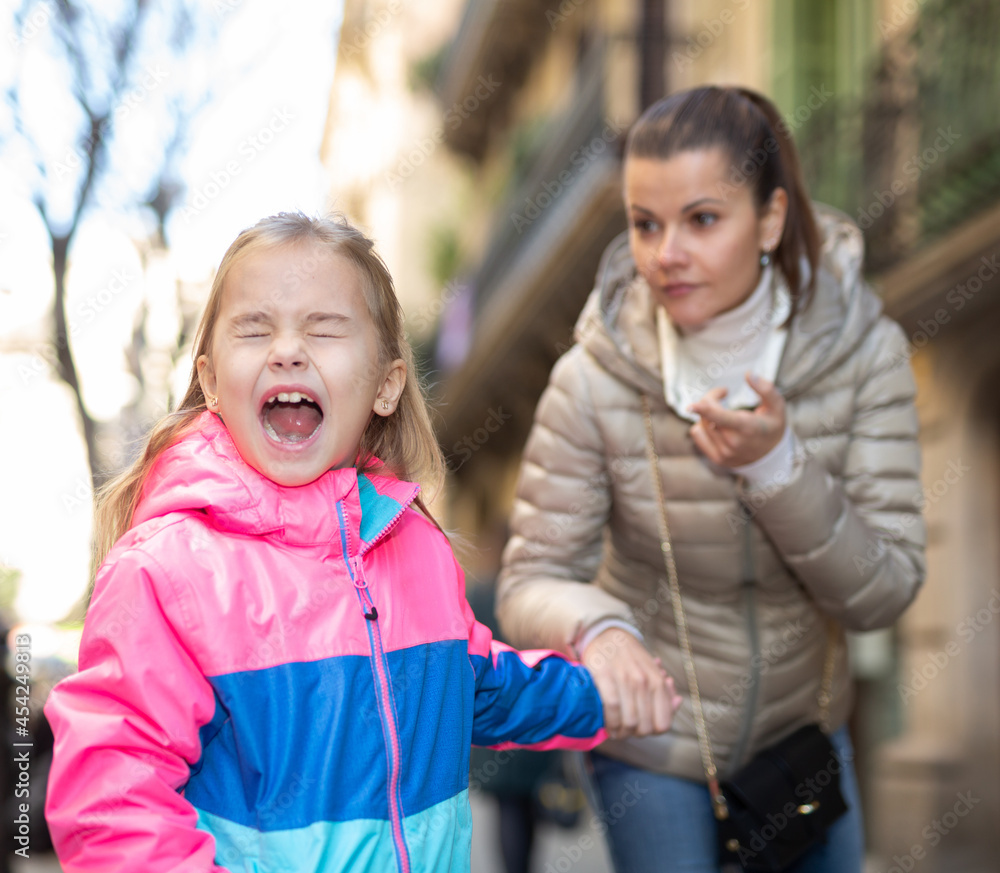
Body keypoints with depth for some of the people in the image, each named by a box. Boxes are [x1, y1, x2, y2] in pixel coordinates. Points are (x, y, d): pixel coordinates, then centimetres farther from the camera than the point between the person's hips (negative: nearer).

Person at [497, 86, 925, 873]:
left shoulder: (862, 350, -18)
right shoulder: (594, 382, -23)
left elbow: (884, 594, -18)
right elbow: (529, 585, -19)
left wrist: (777, 463, -33)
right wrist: (596, 628, -42)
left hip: (803, 718, 3)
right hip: (650, 731, -2)